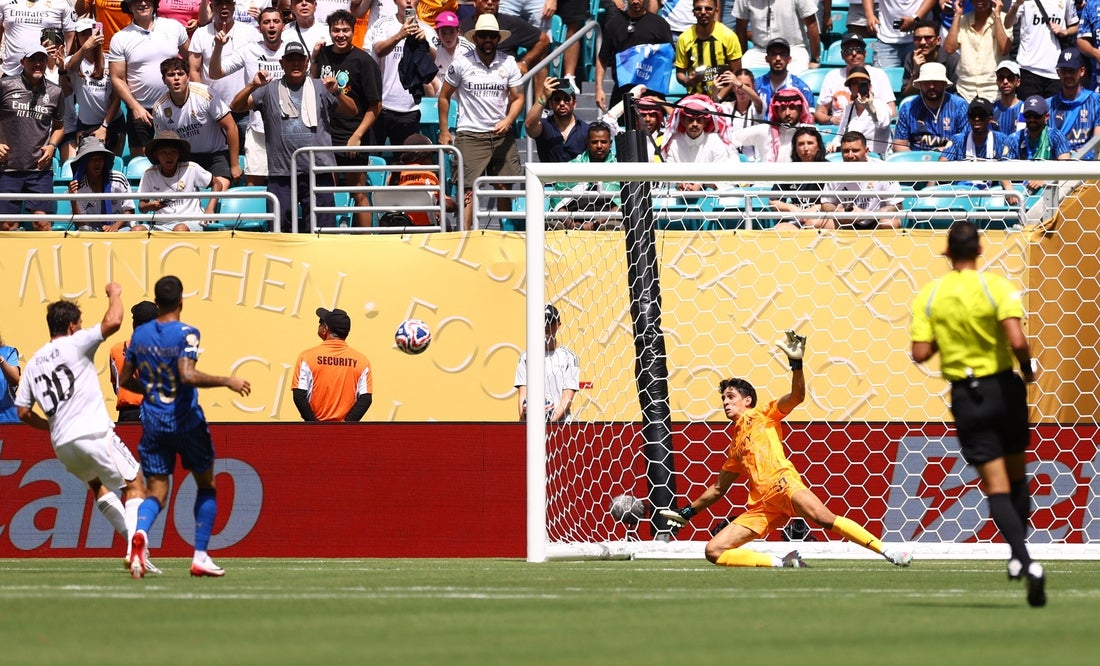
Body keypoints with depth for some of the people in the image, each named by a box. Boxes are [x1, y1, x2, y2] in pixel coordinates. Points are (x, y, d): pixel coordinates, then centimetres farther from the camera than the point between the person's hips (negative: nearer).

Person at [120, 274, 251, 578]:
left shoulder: (139, 335, 4)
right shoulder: (186, 334, -13)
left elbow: (126, 379, 12)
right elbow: (187, 375, -26)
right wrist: (227, 382, -18)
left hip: (153, 424, 4)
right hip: (185, 422, -4)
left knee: (156, 493, 3)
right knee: (206, 487, 15)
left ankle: (140, 531, -31)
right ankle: (200, 556, 10)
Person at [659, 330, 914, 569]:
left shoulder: (762, 416, 17)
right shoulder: (735, 444, 30)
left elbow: (797, 396, 1)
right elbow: (718, 488, 38)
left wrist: (796, 362, -13)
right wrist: (688, 512, 39)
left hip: (782, 483, -6)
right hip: (761, 506, 6)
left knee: (824, 518, -33)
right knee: (714, 551, -11)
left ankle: (888, 552, -32)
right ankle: (782, 562, -13)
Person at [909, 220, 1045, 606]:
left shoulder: (928, 296, -3)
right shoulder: (997, 287, -10)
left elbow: (920, 353, -7)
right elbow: (1017, 340, -21)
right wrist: (1027, 370, -2)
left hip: (966, 397, 1)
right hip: (1004, 387, -1)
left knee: (996, 487, -2)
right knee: (1017, 476, 17)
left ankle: (1023, 559, -19)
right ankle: (1020, 556, 8)